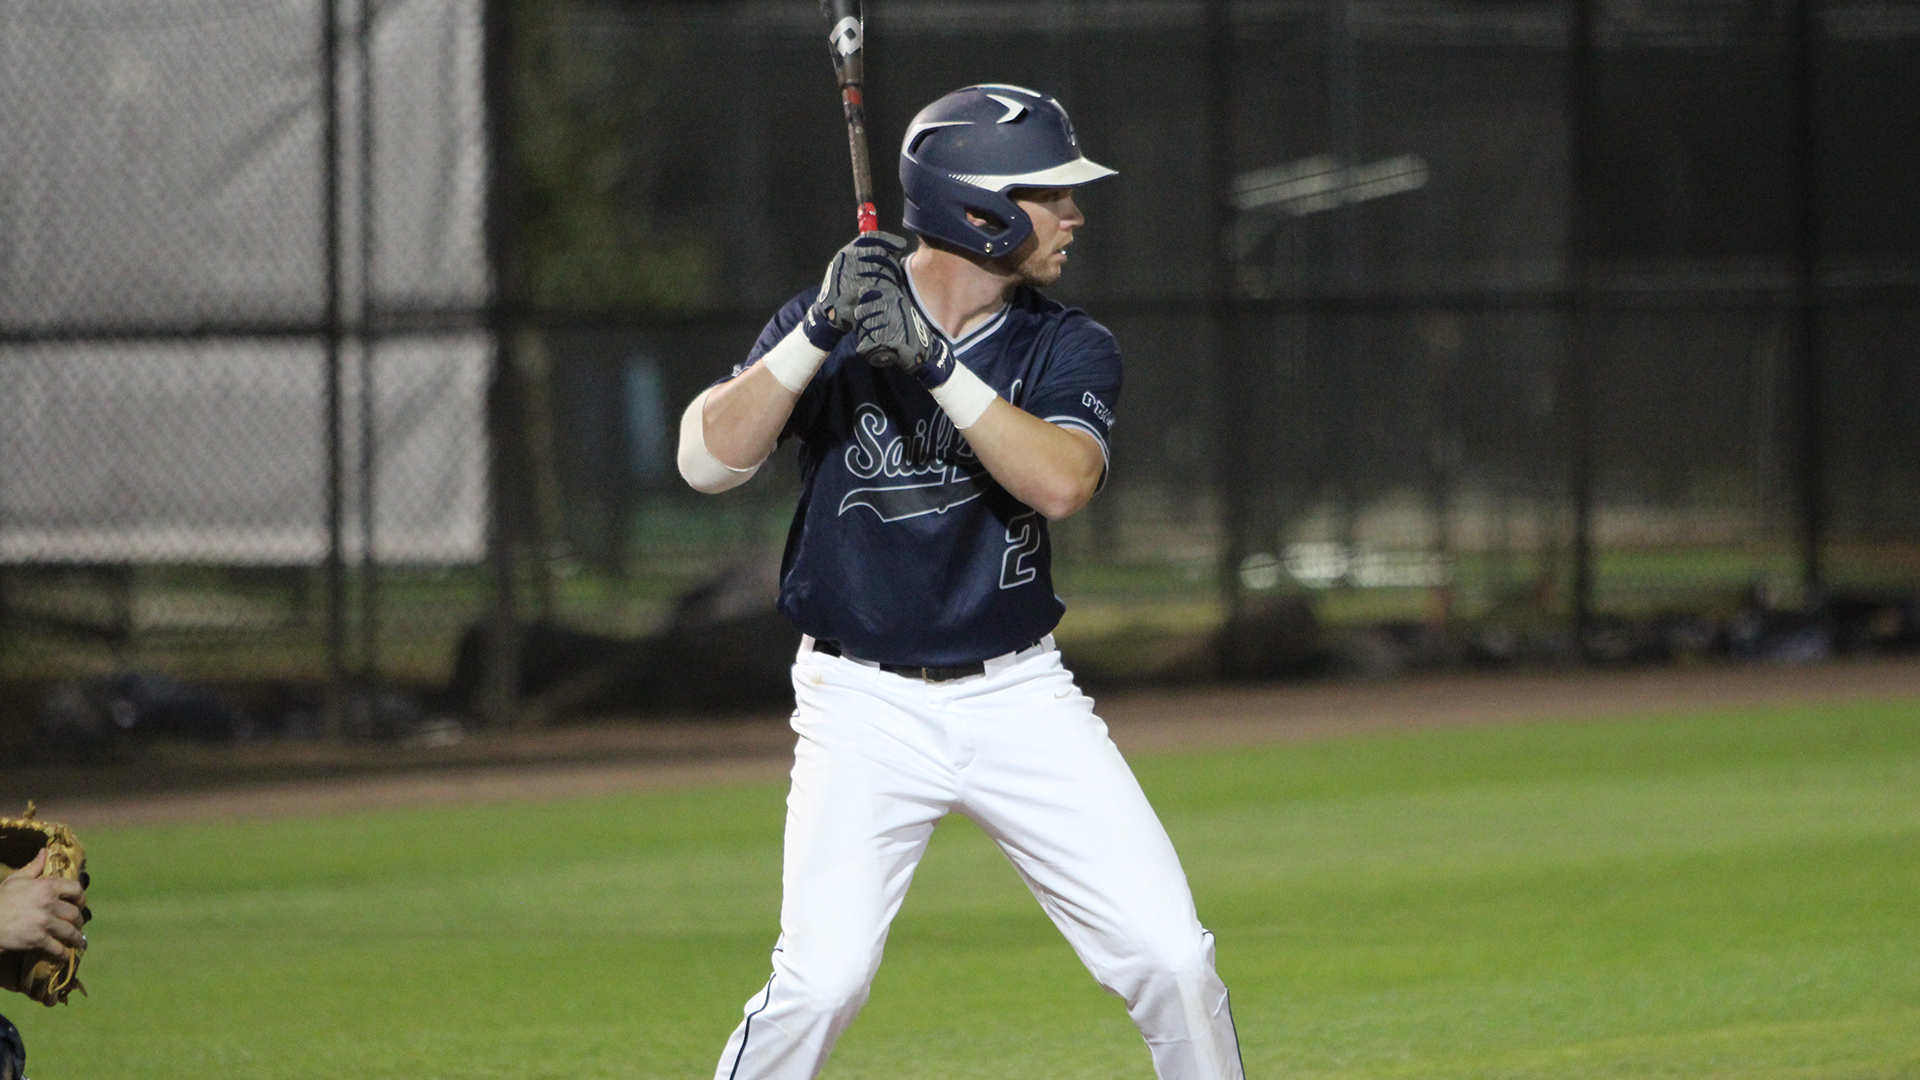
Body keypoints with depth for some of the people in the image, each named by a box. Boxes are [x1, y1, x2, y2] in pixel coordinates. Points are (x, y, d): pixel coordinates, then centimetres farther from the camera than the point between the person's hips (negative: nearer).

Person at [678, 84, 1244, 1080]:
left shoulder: (1067, 350, 1)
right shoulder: (828, 324, -4)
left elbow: (1060, 482, -19)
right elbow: (709, 460, -17)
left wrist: (935, 362, -27)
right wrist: (821, 334, -27)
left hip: (1020, 699, 3)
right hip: (864, 708, -3)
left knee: (1170, 958, -5)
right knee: (821, 981, -15)